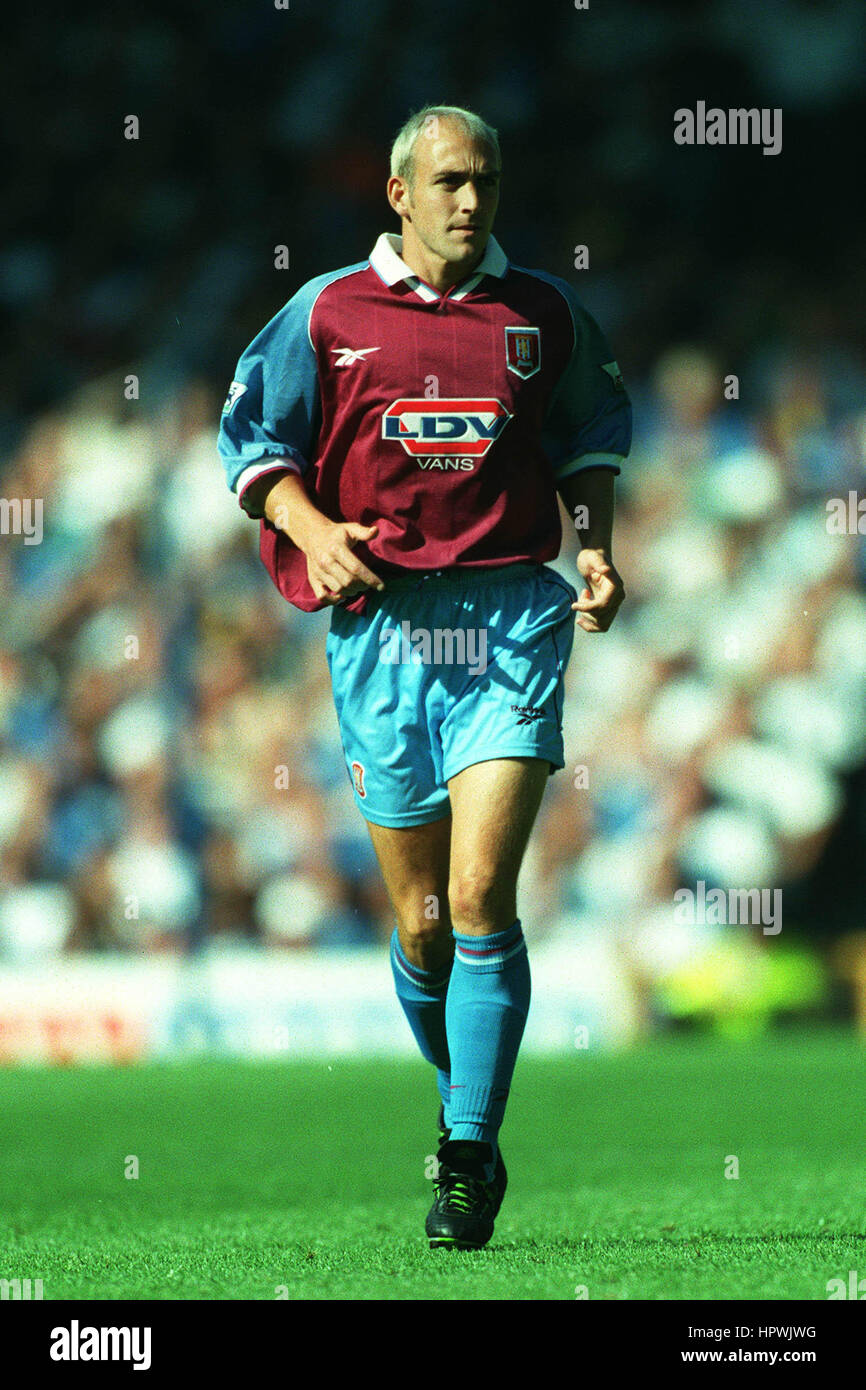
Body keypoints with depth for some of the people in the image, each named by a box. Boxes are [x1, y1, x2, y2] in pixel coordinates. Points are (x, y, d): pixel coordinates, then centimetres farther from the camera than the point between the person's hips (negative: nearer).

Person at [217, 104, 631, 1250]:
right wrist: (313, 531, -8)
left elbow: (594, 432, 21)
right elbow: (251, 436, 9)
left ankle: (469, 1158, -11)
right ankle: (464, 1115, 29)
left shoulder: (545, 315, 8)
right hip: (382, 626, 1)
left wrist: (596, 549, 7)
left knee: (480, 897, -14)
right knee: (420, 920, 6)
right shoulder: (324, 315, 5)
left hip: (512, 617, -1)